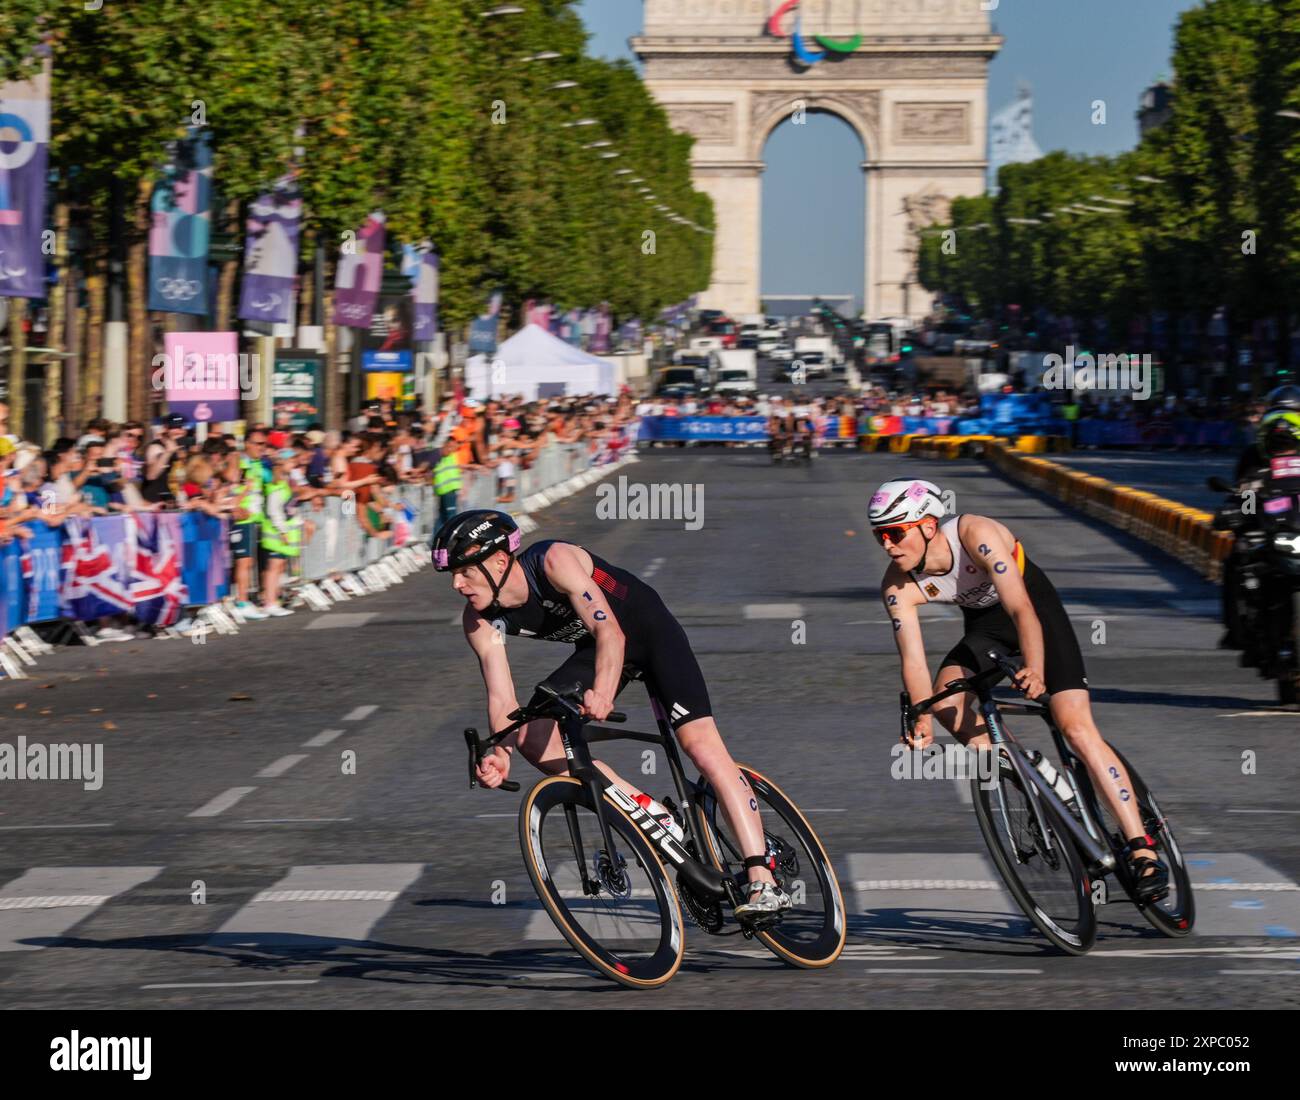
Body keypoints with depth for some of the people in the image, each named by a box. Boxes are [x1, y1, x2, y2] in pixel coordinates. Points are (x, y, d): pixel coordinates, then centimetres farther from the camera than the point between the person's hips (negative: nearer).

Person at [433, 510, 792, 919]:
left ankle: (765, 884, -23)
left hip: (650, 628, -6)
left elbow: (609, 630, -40)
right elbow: (502, 697, -18)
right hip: (593, 648, 6)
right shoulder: (480, 622, -16)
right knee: (535, 740, -13)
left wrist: (602, 692, -57)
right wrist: (501, 755, -37)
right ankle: (652, 813, -3)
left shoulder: (554, 561, -33)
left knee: (700, 742, -20)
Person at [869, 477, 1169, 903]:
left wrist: (1035, 669, -56)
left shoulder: (975, 534, -34)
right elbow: (913, 659, -22)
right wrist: (922, 720, -37)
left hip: (1034, 606, -5)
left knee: (1076, 728, -18)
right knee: (946, 697, -24)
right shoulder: (898, 587, -19)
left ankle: (1144, 854, -20)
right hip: (984, 624, 5)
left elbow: (1021, 609, -41)